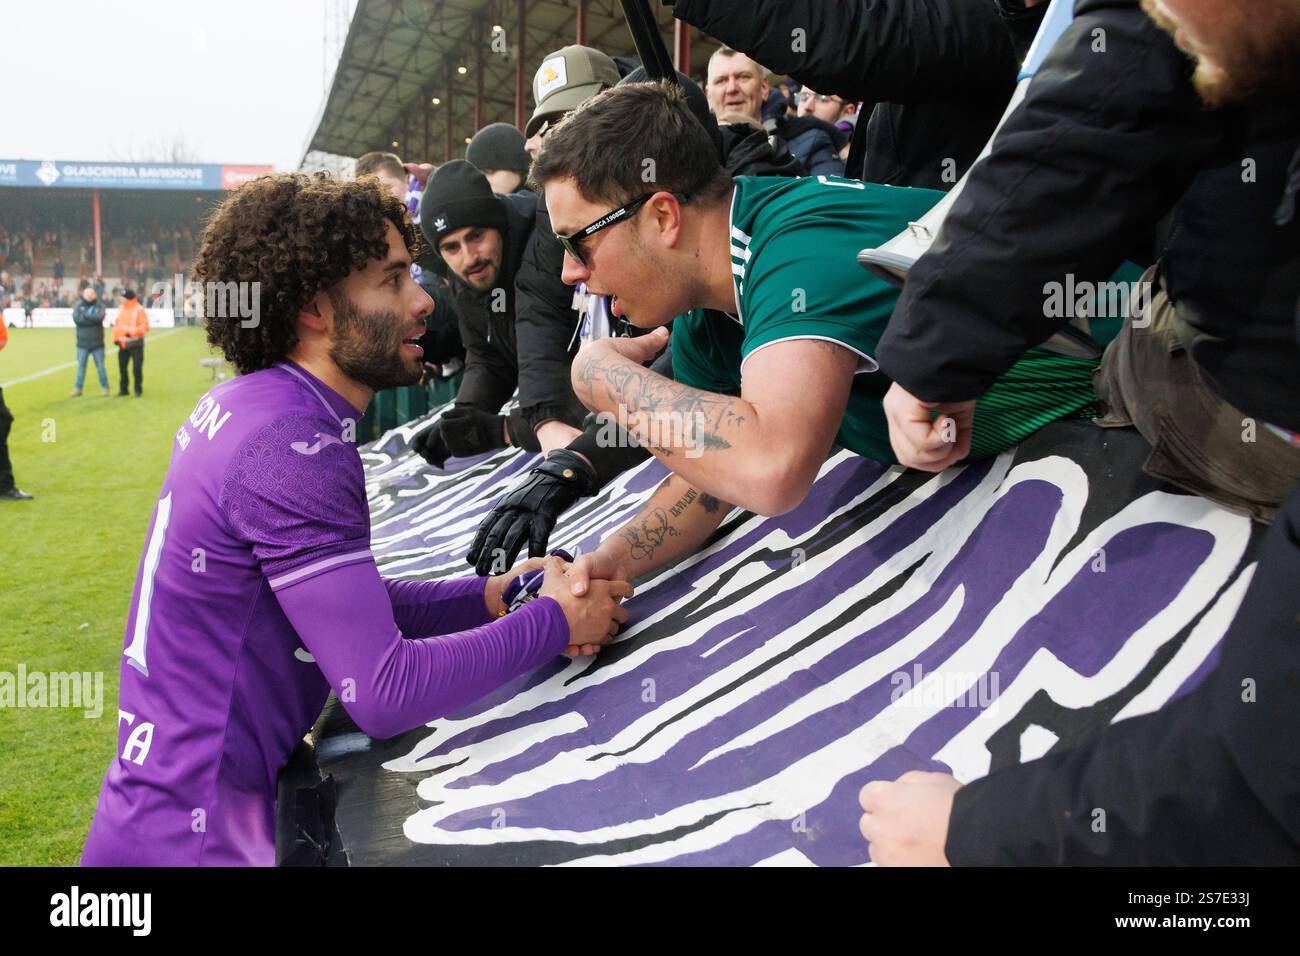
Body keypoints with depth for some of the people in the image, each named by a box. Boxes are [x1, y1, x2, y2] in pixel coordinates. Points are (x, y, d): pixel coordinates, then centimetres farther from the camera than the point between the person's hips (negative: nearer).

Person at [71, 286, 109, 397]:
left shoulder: (99, 305, -1)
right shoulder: (78, 305, 1)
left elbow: (99, 317, -20)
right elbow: (76, 318, -15)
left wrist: (85, 315, -13)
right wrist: (92, 319, -15)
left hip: (97, 343, -1)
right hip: (82, 343, 1)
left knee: (100, 366, 6)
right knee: (81, 366, 8)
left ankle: (104, 387, 16)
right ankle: (78, 388, 16)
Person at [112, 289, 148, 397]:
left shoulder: (139, 310, -11)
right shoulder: (120, 309, 9)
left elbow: (145, 327, -14)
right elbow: (117, 324, 16)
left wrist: (132, 332, -21)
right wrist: (115, 338, 8)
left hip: (135, 343, -6)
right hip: (123, 343, 6)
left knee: (137, 368, -3)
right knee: (122, 367, 9)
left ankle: (138, 390, 8)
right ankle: (123, 389, 19)